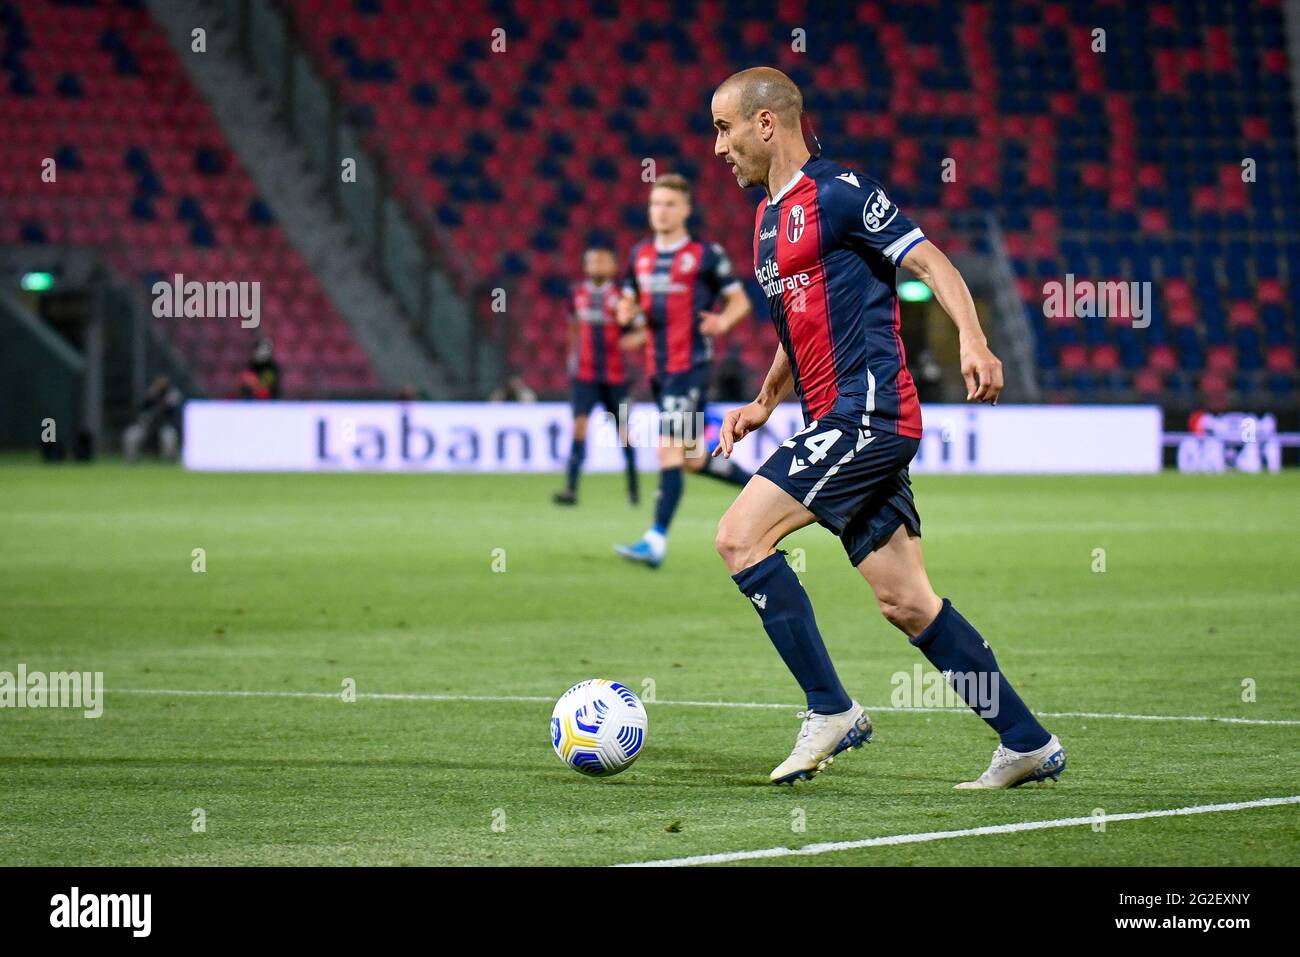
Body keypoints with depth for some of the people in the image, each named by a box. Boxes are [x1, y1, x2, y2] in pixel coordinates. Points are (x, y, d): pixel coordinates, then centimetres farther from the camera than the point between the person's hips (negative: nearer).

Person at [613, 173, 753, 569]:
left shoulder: (705, 254, -4)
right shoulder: (640, 255, 12)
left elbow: (740, 300, 2)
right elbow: (629, 301, 22)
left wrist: (723, 321, -19)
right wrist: (626, 314, -2)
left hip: (691, 365, -7)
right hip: (659, 368, 7)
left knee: (669, 449, -16)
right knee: (694, 459, 12)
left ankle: (656, 541, -18)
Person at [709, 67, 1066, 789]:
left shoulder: (837, 191, -7)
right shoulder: (769, 216, 21)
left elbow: (930, 261, -12)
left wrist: (972, 341, -26)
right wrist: (764, 403, 24)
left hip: (867, 414, -9)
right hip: (841, 425, 9)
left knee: (740, 537, -15)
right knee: (905, 601, 6)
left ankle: (831, 712, -10)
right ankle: (1027, 744, 11)